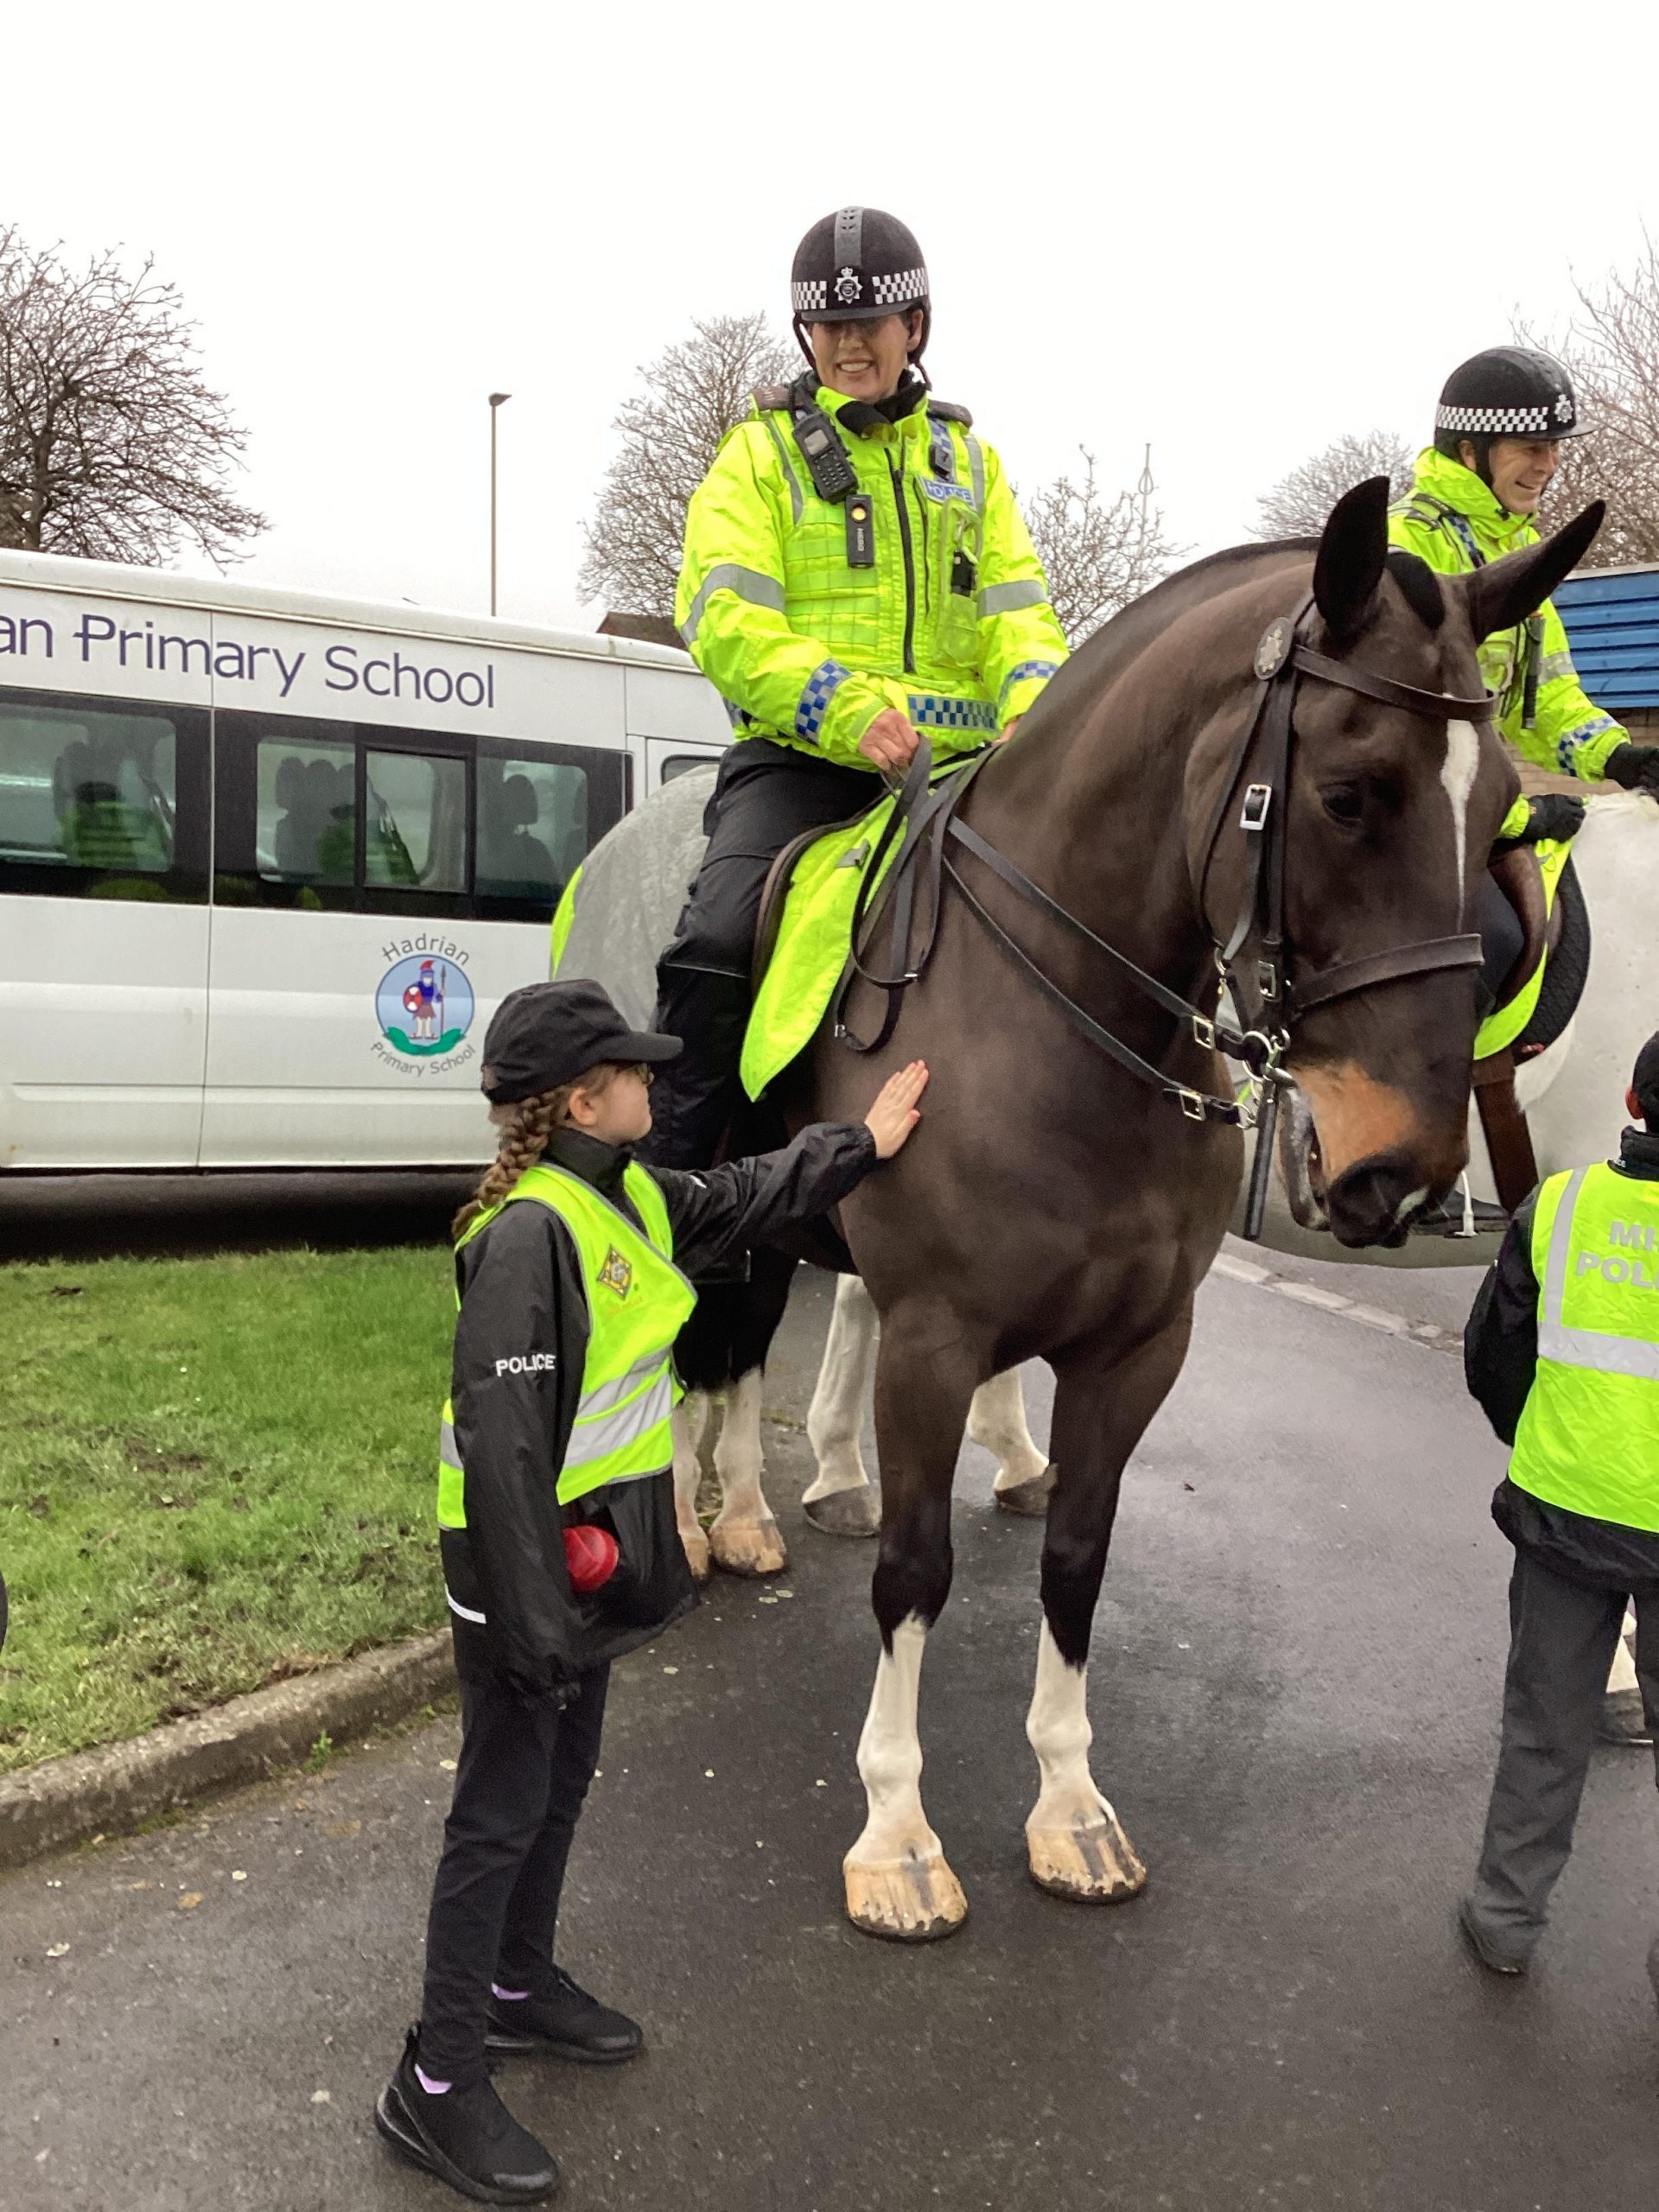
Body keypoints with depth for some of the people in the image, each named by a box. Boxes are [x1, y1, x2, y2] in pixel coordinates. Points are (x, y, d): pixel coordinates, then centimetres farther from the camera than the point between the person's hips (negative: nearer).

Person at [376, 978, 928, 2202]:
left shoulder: (631, 1197, 2)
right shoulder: (528, 1236, -27)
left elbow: (738, 1197, 23)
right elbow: (501, 1443, -28)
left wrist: (861, 1142, 25)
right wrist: (535, 1623, -25)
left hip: (597, 1561, 9)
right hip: (526, 1568, -9)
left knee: (563, 1782, 23)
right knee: (502, 1816, 3)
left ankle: (520, 1985, 44)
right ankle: (437, 2085, 20)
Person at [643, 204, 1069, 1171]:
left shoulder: (968, 458, 22)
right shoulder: (761, 452, 9)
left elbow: (1017, 609, 13)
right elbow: (721, 615, -6)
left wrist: (1033, 702, -12)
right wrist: (848, 711, -21)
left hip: (954, 759, 4)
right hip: (799, 757, -3)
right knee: (721, 940, -26)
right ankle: (664, 1172, -14)